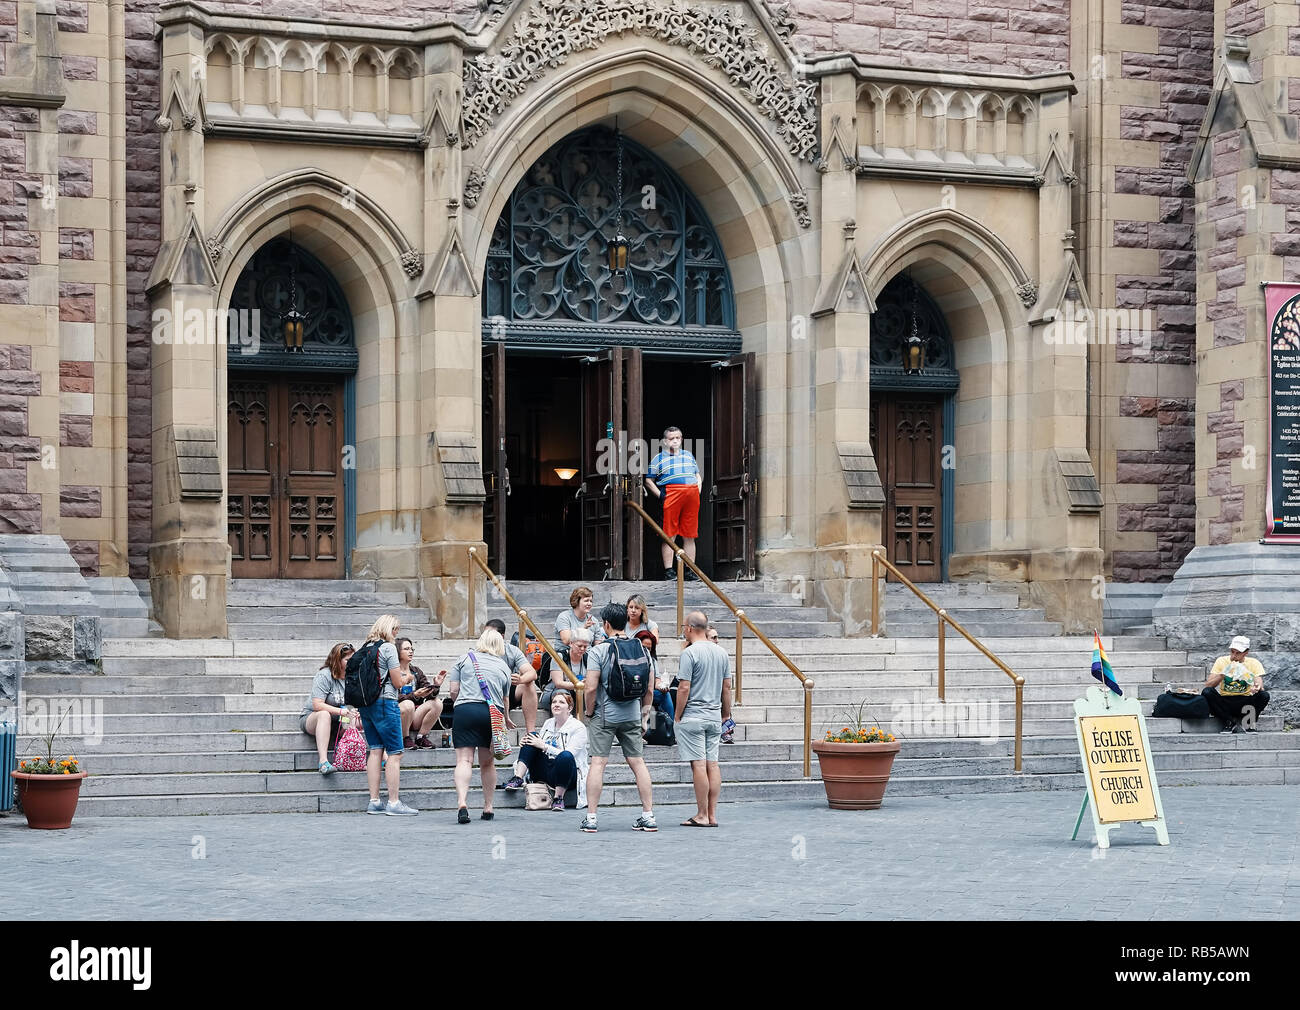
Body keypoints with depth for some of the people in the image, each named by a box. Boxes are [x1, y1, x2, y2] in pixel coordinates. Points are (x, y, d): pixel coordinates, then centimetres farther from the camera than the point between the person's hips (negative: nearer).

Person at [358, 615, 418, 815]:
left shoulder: (365, 648, 12)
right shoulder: (388, 648, -8)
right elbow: (397, 682, -8)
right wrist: (405, 678, 12)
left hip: (365, 703, 8)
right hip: (384, 701, -8)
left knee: (375, 750, 9)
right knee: (395, 753, -4)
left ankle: (374, 802, 8)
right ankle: (394, 803, -8)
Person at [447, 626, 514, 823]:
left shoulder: (465, 659, 11)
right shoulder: (503, 666, 16)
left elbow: (453, 691, 7)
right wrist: (506, 719, 43)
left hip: (465, 711, -2)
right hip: (493, 713, 2)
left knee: (464, 759, -8)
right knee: (488, 762, 14)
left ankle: (462, 802, -28)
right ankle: (488, 808, 18)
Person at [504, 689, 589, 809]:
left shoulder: (578, 727, -5)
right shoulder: (548, 723, 15)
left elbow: (569, 754, -16)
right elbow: (538, 744, 21)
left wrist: (545, 746, -20)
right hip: (543, 775, 6)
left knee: (566, 756, -39)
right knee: (531, 736, -8)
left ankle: (558, 798, -25)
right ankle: (518, 779, -21)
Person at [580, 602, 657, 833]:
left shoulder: (598, 651, -10)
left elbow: (591, 687, -16)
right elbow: (649, 688, 6)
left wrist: (589, 711, 0)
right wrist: (644, 709, 20)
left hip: (604, 716, -4)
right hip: (632, 716, 4)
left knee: (598, 763, -2)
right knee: (637, 762, 8)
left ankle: (591, 818, -3)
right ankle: (648, 816, 8)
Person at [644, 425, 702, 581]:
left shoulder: (689, 455, 23)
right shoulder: (659, 458, 10)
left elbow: (698, 475, 28)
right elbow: (649, 480, 8)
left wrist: (698, 490, 11)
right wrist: (659, 494, -5)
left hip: (692, 496, 4)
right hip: (671, 494, -4)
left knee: (690, 536, 5)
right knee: (669, 535, -6)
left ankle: (690, 570, 9)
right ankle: (668, 571, -6)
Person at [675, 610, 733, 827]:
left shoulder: (689, 653, -12)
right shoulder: (721, 652, 9)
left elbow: (684, 688, -14)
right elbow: (727, 687, 13)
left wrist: (678, 716, -6)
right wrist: (726, 714, 21)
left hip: (693, 715, -6)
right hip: (714, 716, 7)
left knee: (699, 764, -5)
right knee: (712, 764, 7)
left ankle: (702, 815, -5)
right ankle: (712, 815, 8)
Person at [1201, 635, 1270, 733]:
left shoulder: (1254, 663, -3)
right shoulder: (1222, 661, -3)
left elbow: (1260, 687, -16)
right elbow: (1208, 685, -11)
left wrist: (1257, 688, -41)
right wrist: (1222, 675, -29)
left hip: (1245, 703, -1)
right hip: (1224, 702, 1)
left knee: (1264, 695, -28)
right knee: (1207, 692, -27)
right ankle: (1231, 722, -13)